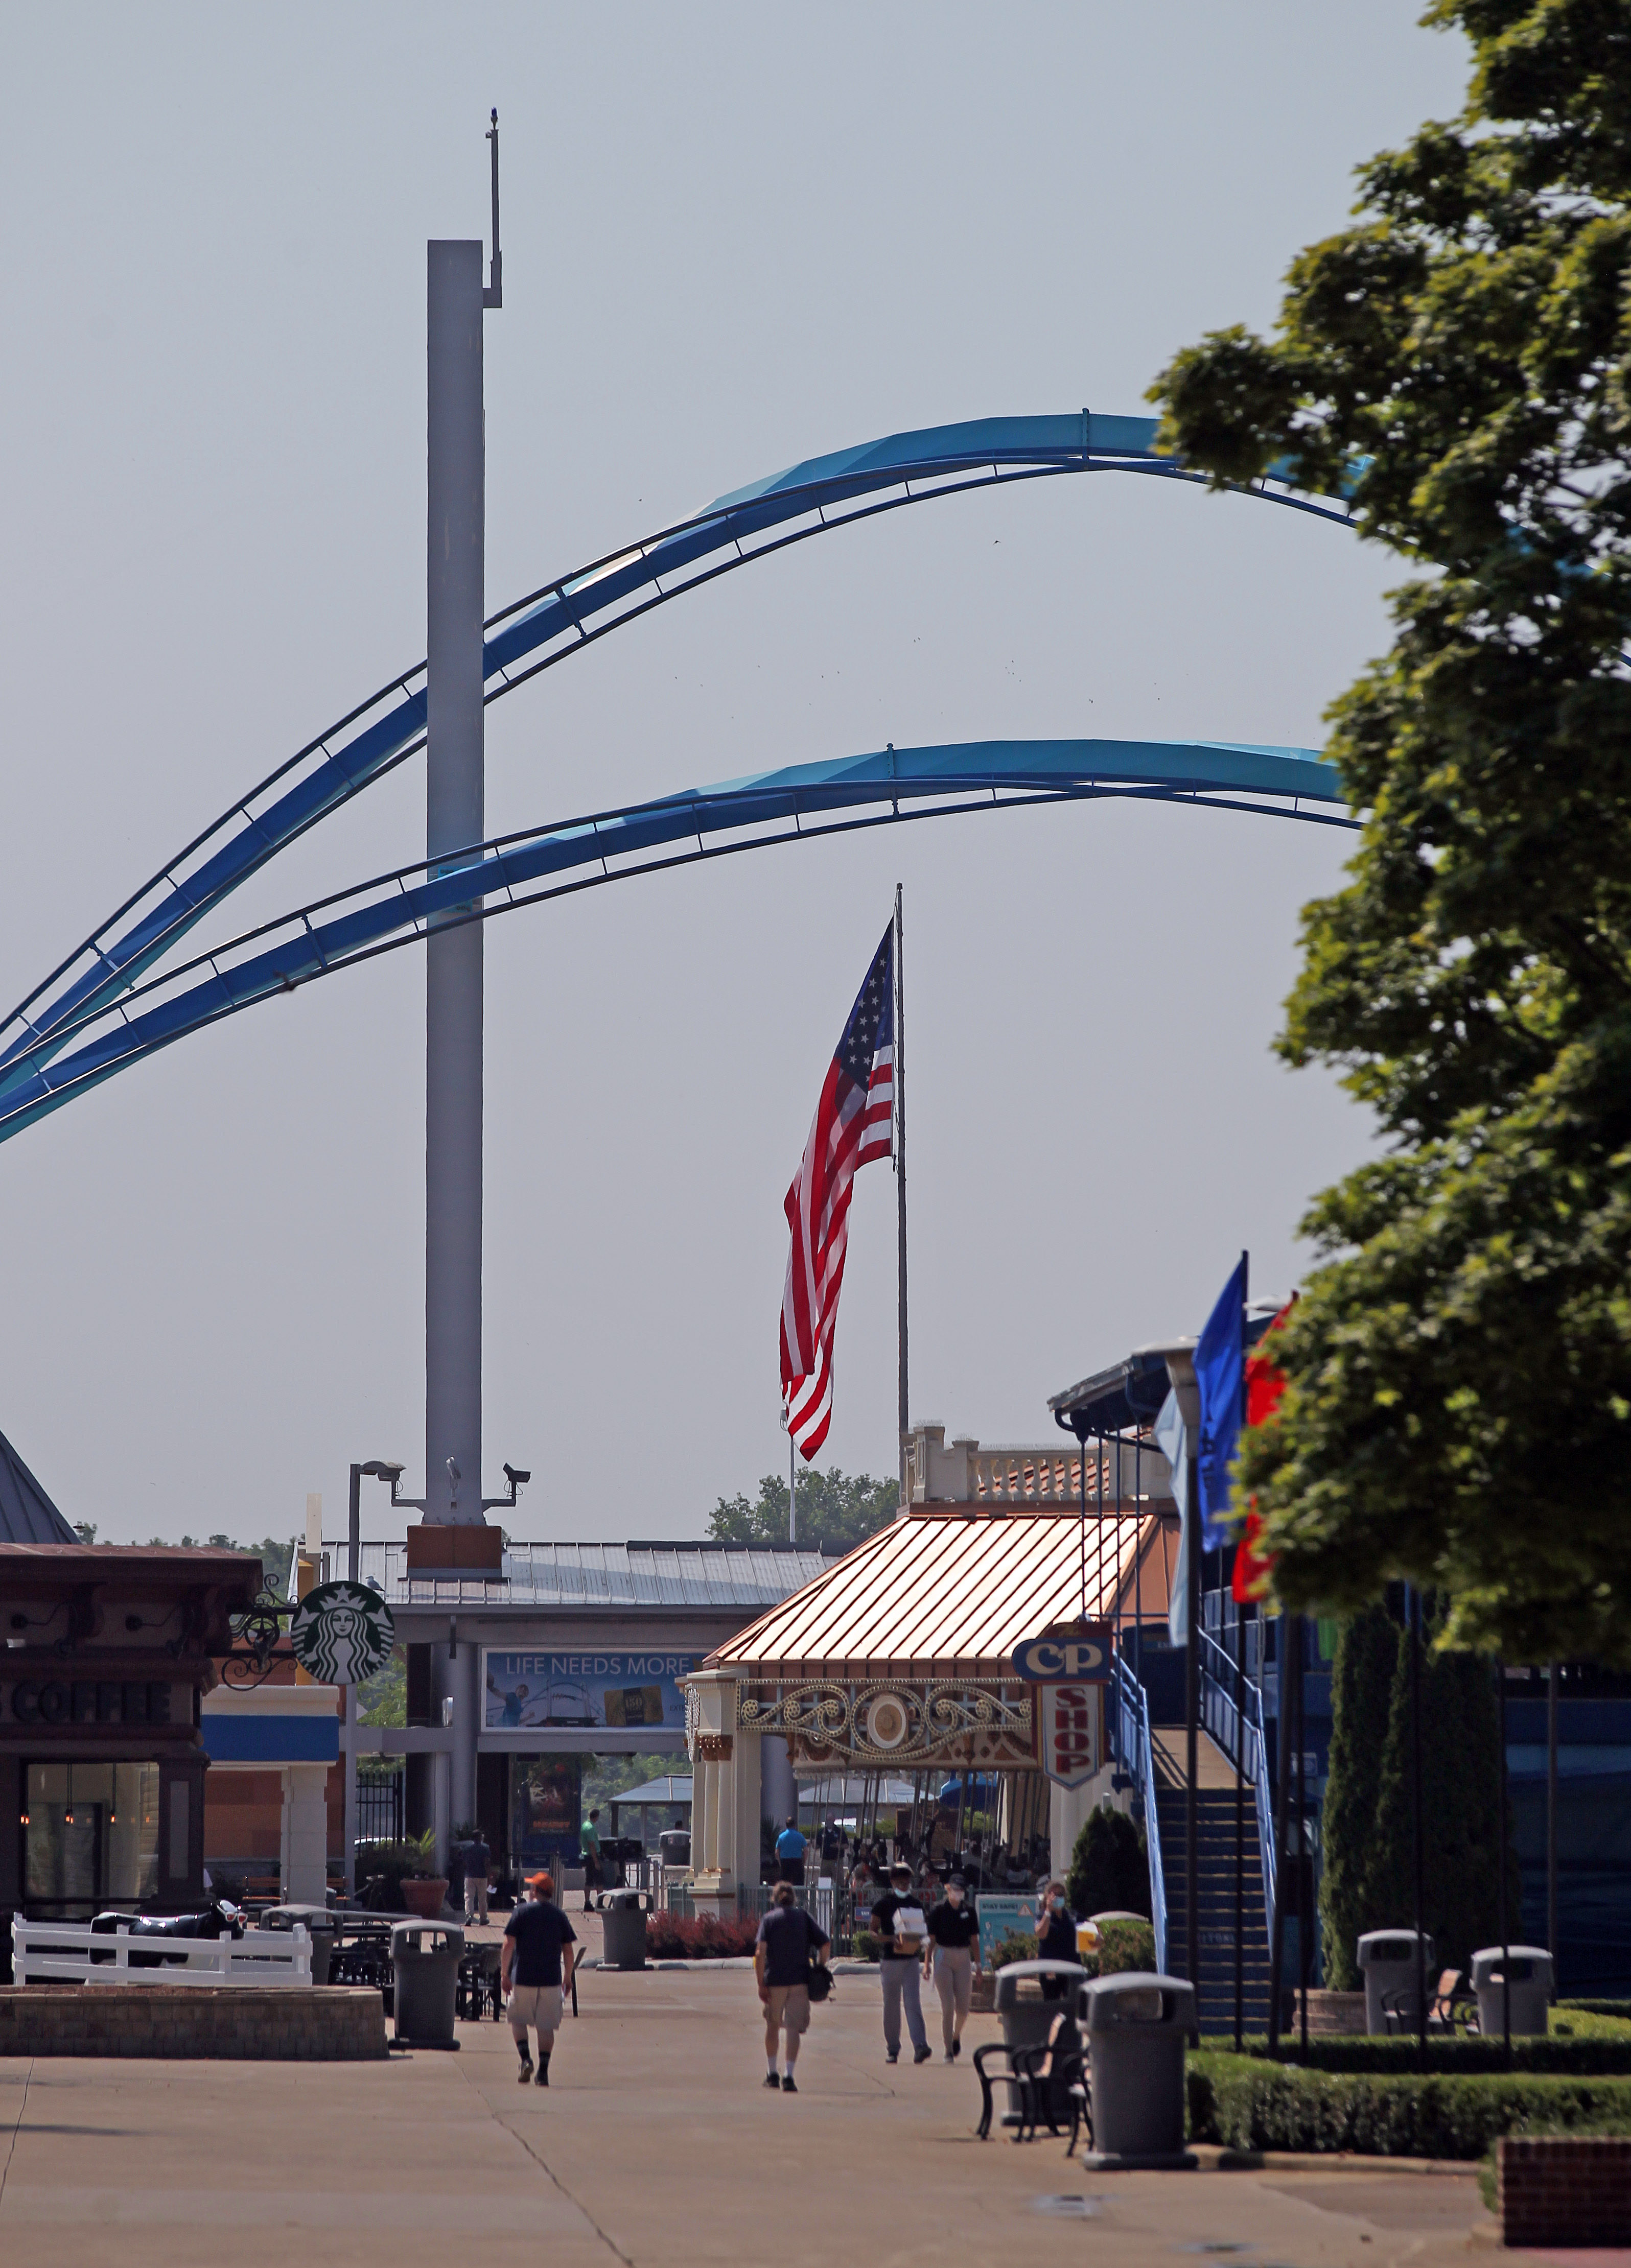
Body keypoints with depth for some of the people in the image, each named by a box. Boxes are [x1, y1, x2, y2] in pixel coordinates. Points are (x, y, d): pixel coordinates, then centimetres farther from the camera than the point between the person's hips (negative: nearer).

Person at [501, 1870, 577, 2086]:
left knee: (518, 2020, 12)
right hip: (551, 1979, 2)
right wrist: (568, 1978, 15)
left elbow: (509, 1944, -8)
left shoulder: (522, 1912, -2)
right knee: (546, 2027, 7)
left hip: (523, 1978, -2)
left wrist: (504, 1973, -6)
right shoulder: (559, 1915, 6)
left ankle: (525, 2059, -8)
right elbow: (568, 1950, 7)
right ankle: (543, 2072, 2)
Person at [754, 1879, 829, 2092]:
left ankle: (772, 2073, 24)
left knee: (772, 2025, 18)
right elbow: (825, 1942, -1)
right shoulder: (804, 1916, 6)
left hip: (774, 1980, 0)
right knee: (794, 2028, -2)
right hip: (800, 1980, 0)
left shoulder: (769, 1919, 1)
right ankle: (789, 2076, -16)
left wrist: (761, 1984, -9)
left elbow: (760, 1953, -10)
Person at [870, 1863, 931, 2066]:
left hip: (911, 1959, 2)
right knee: (891, 2005, 5)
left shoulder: (915, 1905, 11)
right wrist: (891, 1939, -19)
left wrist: (920, 1943, -3)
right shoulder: (884, 1904, 0)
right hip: (890, 1959, -2)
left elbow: (922, 1930, 19)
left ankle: (920, 2046, -20)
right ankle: (892, 2048, 15)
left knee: (913, 2003, -9)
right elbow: (873, 1931, -2)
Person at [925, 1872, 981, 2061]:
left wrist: (978, 1963, 8)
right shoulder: (939, 1910, -2)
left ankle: (957, 2037, 31)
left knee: (963, 2007, 1)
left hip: (963, 1959, 3)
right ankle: (949, 2051, -1)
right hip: (943, 1958, -3)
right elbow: (931, 1939, -1)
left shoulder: (968, 1911, 8)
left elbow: (974, 1939, 12)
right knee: (948, 2006, -7)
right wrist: (927, 1964, -6)